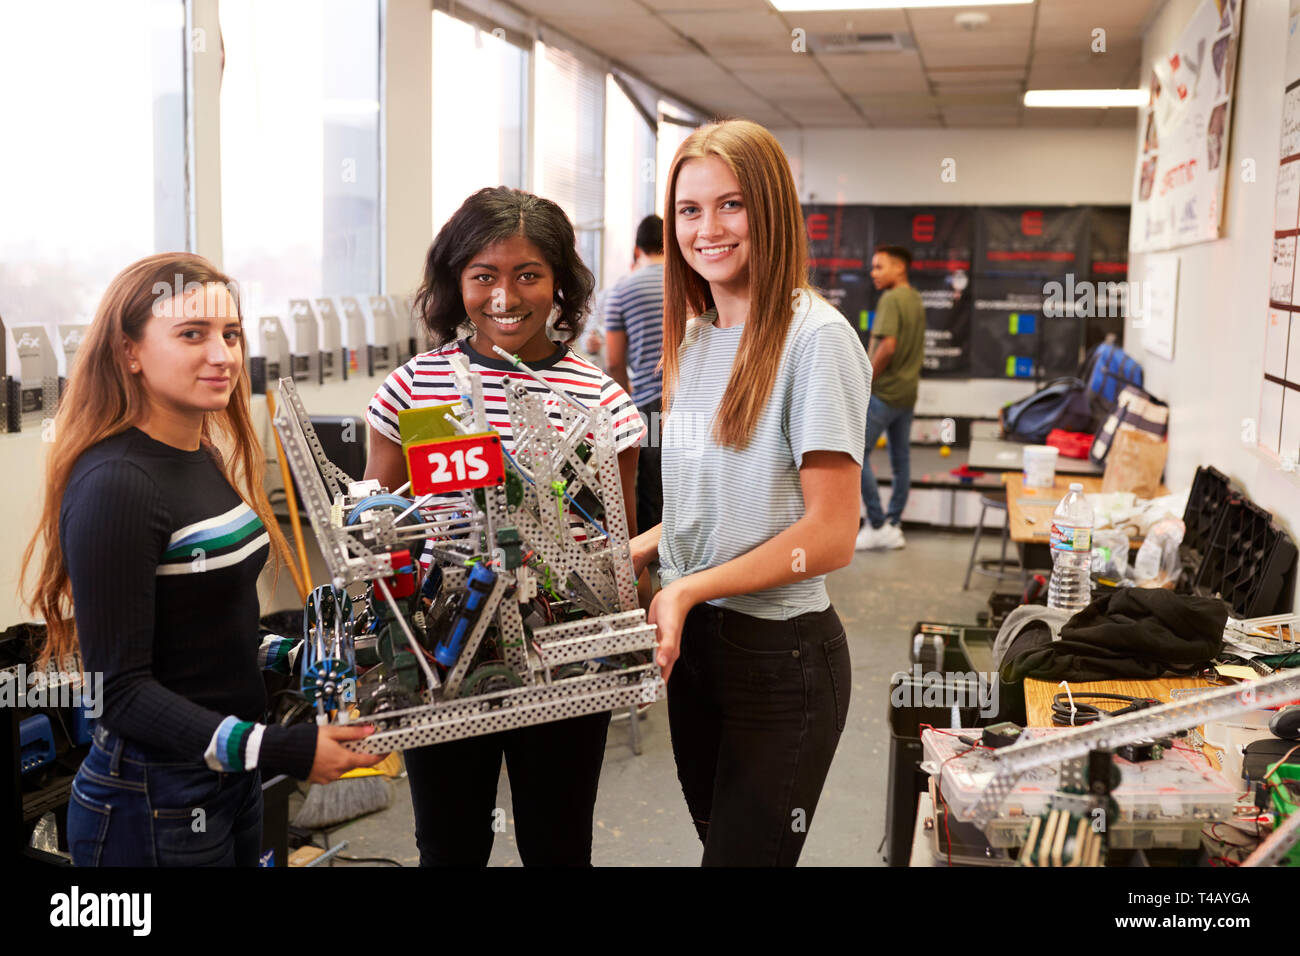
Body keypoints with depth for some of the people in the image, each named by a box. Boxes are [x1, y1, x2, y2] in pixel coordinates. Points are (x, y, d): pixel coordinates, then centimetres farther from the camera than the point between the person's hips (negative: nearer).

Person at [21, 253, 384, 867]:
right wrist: (281, 752, -28)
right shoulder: (113, 486, -21)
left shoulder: (204, 459, 6)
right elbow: (119, 688, -22)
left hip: (230, 778, 8)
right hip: (154, 807, -8)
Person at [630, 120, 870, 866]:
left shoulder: (816, 339, -16)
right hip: (694, 638, 7)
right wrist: (629, 554, 4)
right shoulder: (696, 338, 9)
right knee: (714, 835, 19)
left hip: (780, 652, -7)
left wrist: (690, 588, -23)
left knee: (744, 853, 4)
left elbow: (830, 534, -19)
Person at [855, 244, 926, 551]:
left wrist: (866, 381, -14)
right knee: (901, 459, 11)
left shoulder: (891, 299, -15)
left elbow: (888, 346, -24)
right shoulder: (916, 299, 13)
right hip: (908, 391, 9)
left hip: (884, 392, -9)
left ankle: (877, 524, -2)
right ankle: (893, 526, 17)